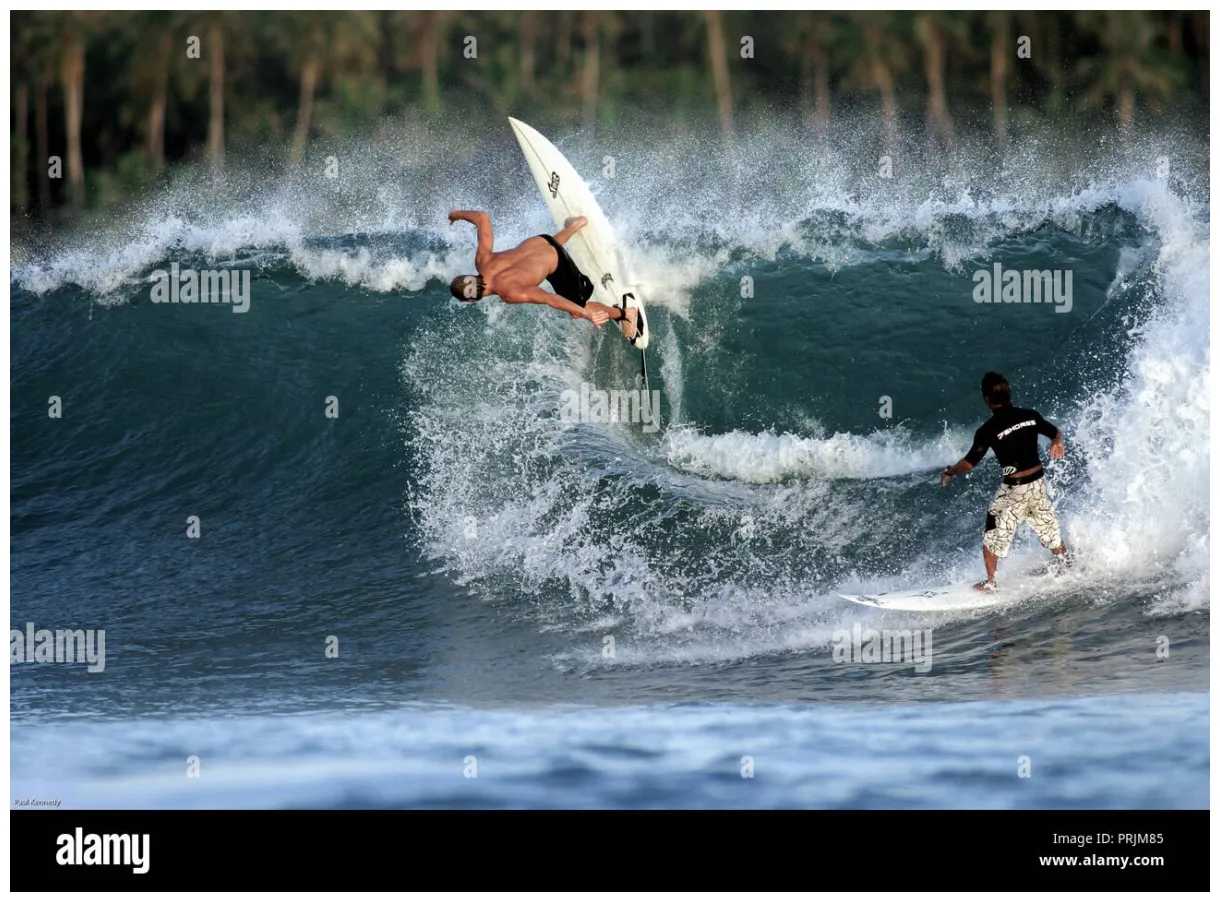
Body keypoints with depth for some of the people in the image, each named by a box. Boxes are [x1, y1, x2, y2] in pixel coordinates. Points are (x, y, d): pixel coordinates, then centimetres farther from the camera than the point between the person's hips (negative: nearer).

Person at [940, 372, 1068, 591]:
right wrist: (1056, 443, 29)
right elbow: (1056, 433, 13)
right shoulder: (1030, 416, -2)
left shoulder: (988, 431, -15)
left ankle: (990, 583, 13)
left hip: (1014, 490, -5)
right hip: (1039, 483, 5)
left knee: (993, 536, 10)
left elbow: (968, 464, -12)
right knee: (1049, 530, 23)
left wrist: (949, 472, 2)